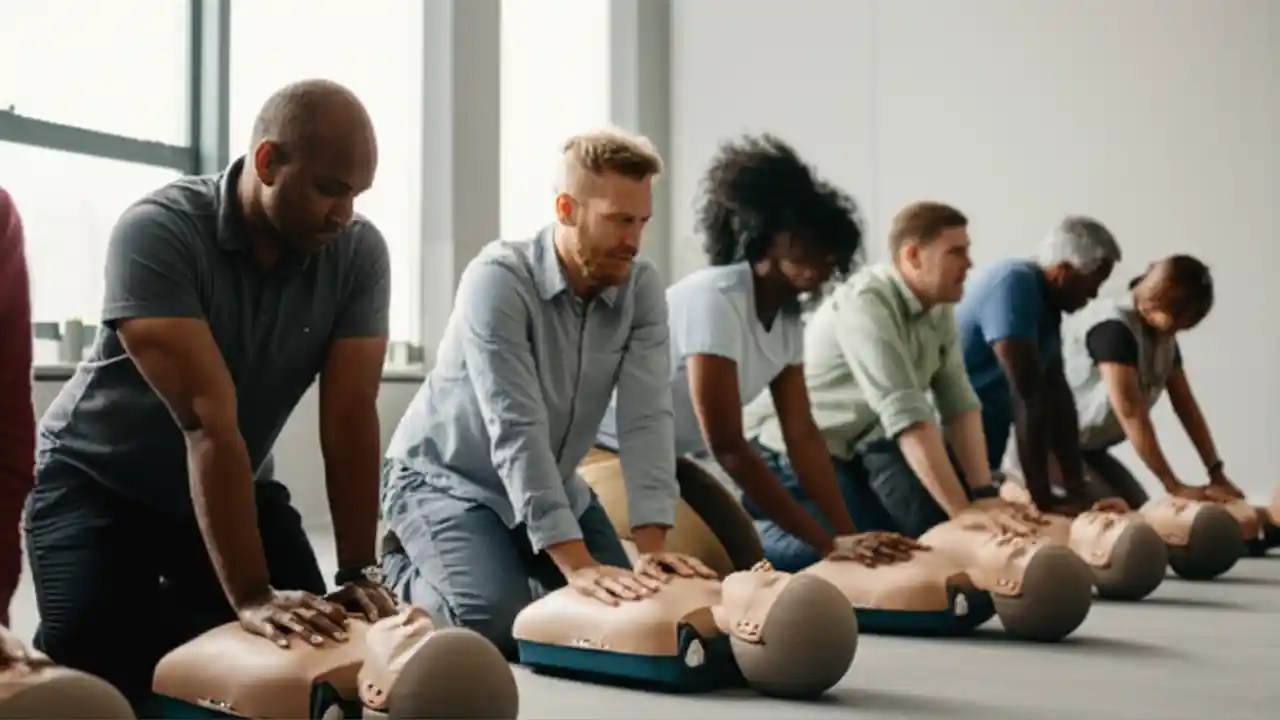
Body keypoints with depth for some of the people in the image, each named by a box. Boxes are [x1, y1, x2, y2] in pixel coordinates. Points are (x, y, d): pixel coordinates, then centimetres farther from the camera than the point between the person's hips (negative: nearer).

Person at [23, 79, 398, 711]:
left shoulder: (359, 253, -16)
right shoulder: (157, 233, -29)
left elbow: (350, 417, -18)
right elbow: (208, 421, -36)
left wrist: (357, 574, -24)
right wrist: (250, 595, -39)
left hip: (239, 485, 4)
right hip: (98, 481, -4)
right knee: (98, 674, -19)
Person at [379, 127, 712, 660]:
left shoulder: (642, 288, -12)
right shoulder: (498, 279, -27)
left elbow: (646, 418, -19)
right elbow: (516, 430, -34)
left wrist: (651, 547, -31)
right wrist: (577, 562, -40)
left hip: (551, 485, 6)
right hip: (445, 479, -6)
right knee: (501, 620, -26)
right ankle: (403, 579, 8)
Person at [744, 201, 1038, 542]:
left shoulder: (939, 306, -4)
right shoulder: (865, 304, -31)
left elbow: (960, 403, -8)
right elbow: (908, 418, -37)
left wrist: (984, 494, -20)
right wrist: (966, 512, -39)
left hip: (858, 442, 8)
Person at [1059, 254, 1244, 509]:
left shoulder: (1165, 337, 3)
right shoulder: (1114, 327, -26)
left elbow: (1186, 406, 3)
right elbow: (1130, 412, -31)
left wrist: (1218, 475, -6)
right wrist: (1174, 487, -31)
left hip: (1089, 448, 9)